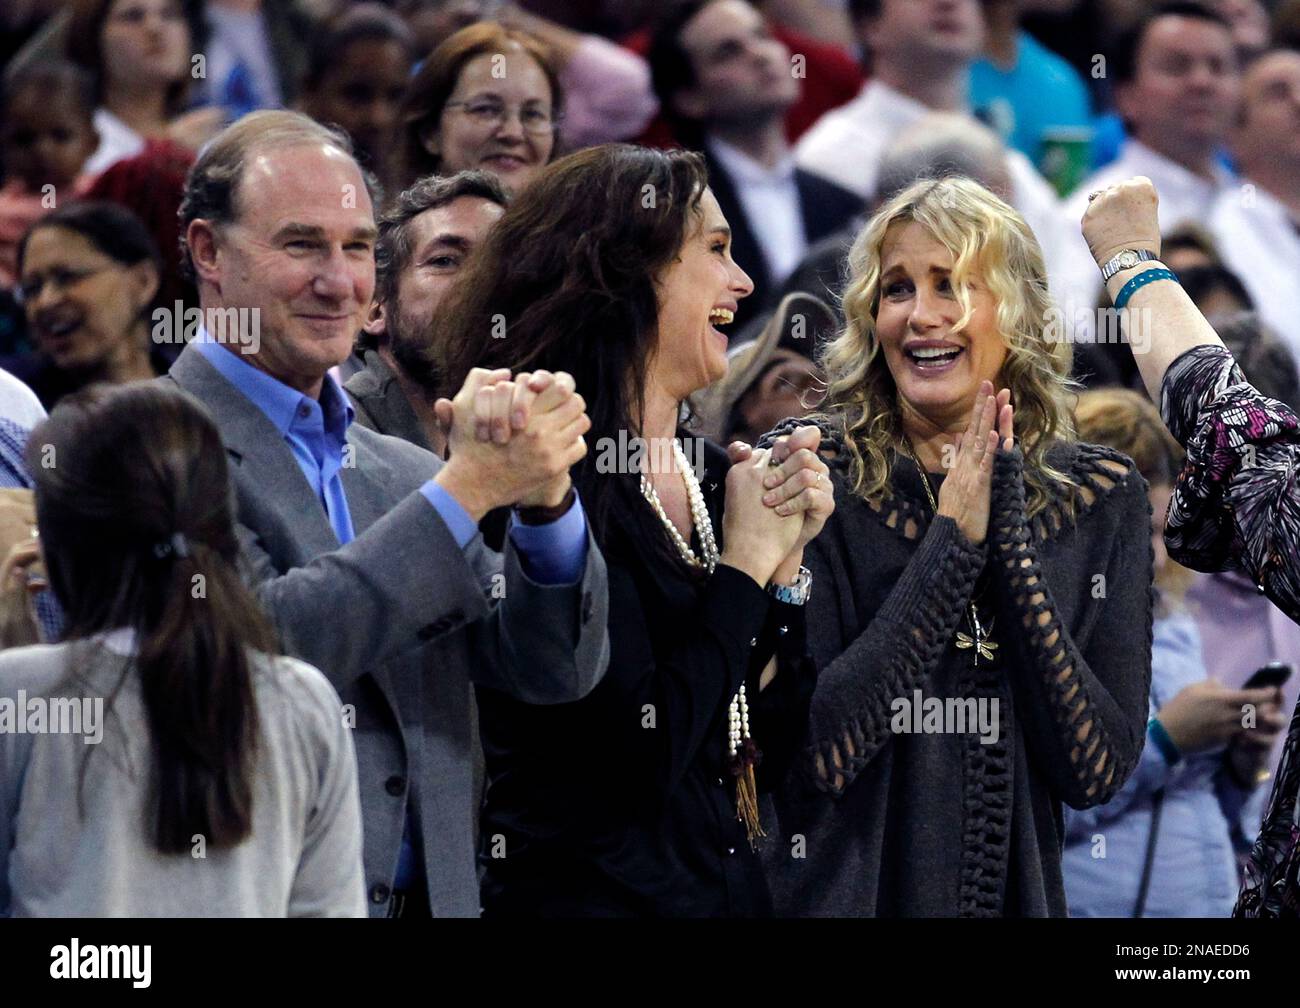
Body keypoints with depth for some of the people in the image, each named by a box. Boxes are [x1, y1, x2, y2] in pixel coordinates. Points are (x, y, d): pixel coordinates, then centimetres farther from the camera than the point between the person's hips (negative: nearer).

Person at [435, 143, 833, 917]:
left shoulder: (711, 472, 5)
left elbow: (776, 740, 9)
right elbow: (642, 752, -23)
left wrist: (785, 561, -4)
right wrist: (746, 561, -13)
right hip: (593, 890, -7)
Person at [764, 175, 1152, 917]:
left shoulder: (1102, 498, -2)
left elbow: (1099, 771, -10)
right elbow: (811, 753, -18)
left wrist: (1010, 543, -17)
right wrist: (953, 539, -19)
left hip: (1015, 886, 2)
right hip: (842, 890, -2)